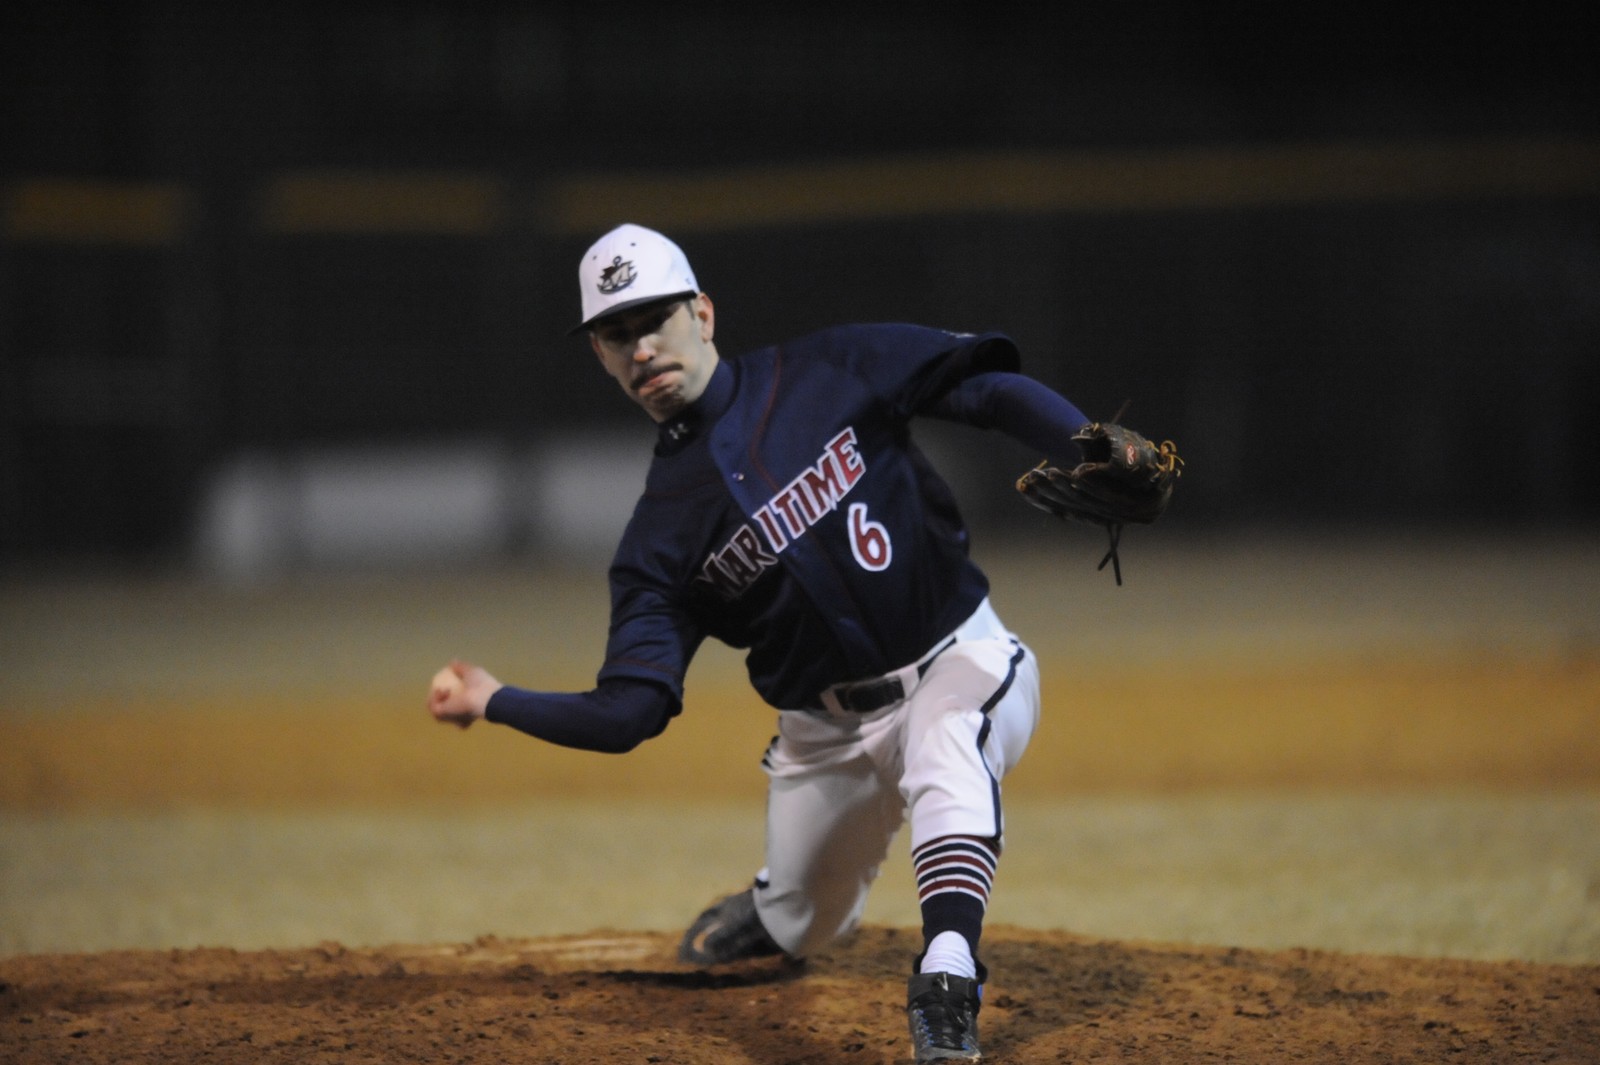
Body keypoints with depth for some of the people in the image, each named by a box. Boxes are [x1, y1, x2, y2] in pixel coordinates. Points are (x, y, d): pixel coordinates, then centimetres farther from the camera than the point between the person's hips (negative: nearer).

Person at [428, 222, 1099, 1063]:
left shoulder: (831, 373, -6)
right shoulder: (661, 532, -1)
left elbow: (989, 386, -14)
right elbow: (629, 711, -5)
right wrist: (496, 703, -13)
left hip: (958, 662, -4)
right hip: (826, 733, 4)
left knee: (947, 748, -37)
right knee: (798, 933, 14)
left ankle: (947, 986, -42)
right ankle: (766, 910, 51)